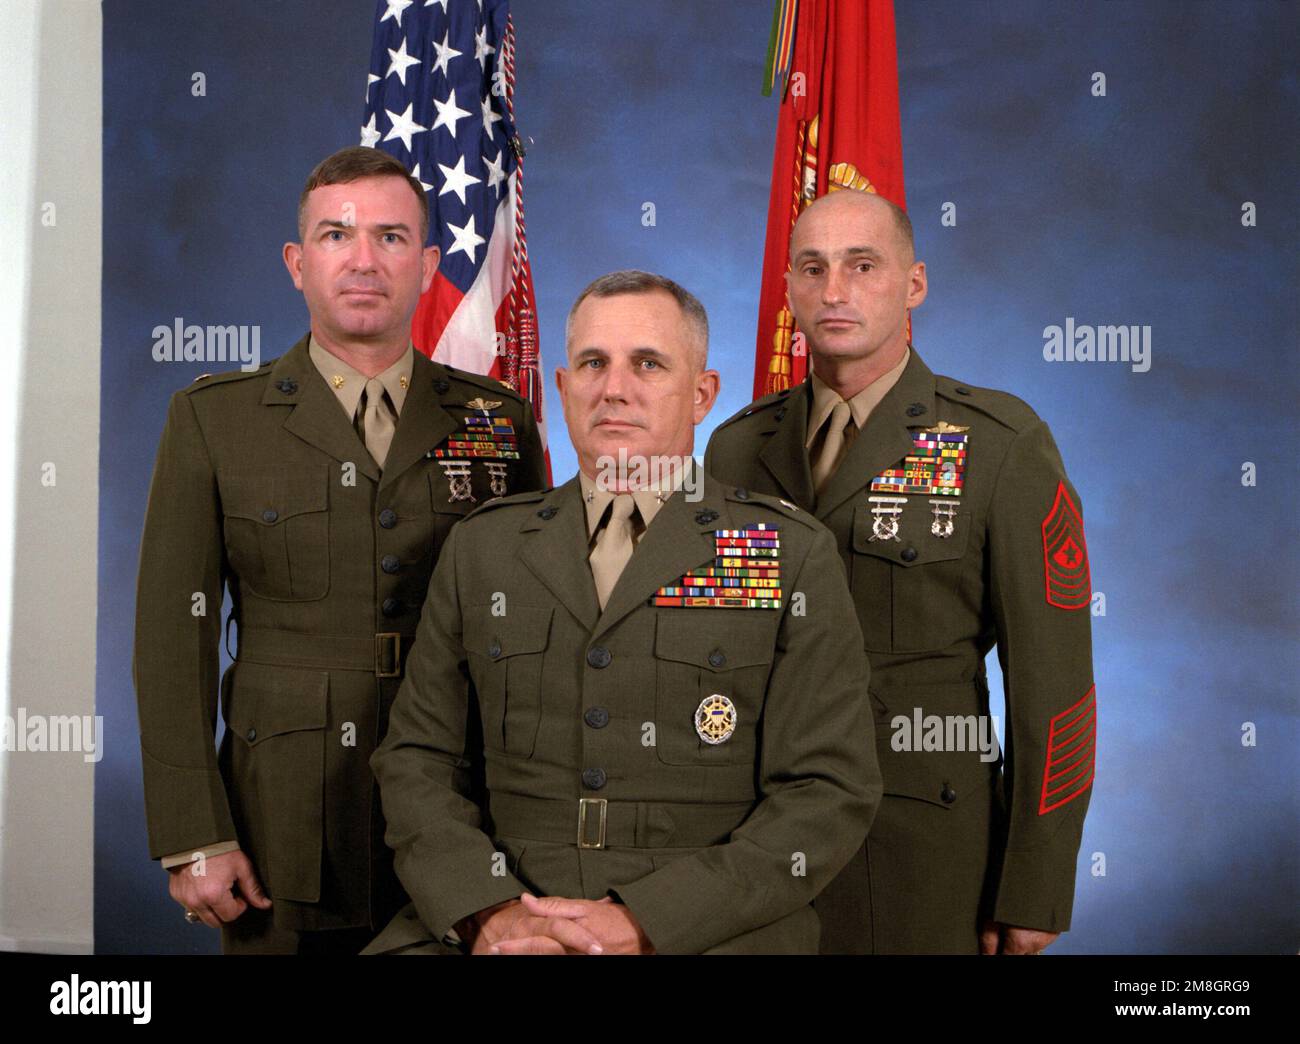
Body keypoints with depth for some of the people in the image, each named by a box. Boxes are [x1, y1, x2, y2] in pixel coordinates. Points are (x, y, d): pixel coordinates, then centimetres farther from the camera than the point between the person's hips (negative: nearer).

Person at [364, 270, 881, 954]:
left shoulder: (794, 557, 3)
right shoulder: (481, 547, 12)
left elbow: (829, 793, -2)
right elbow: (418, 757, 11)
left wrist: (646, 923, -12)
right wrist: (488, 911, -8)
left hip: (707, 925, -1)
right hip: (503, 909, 2)